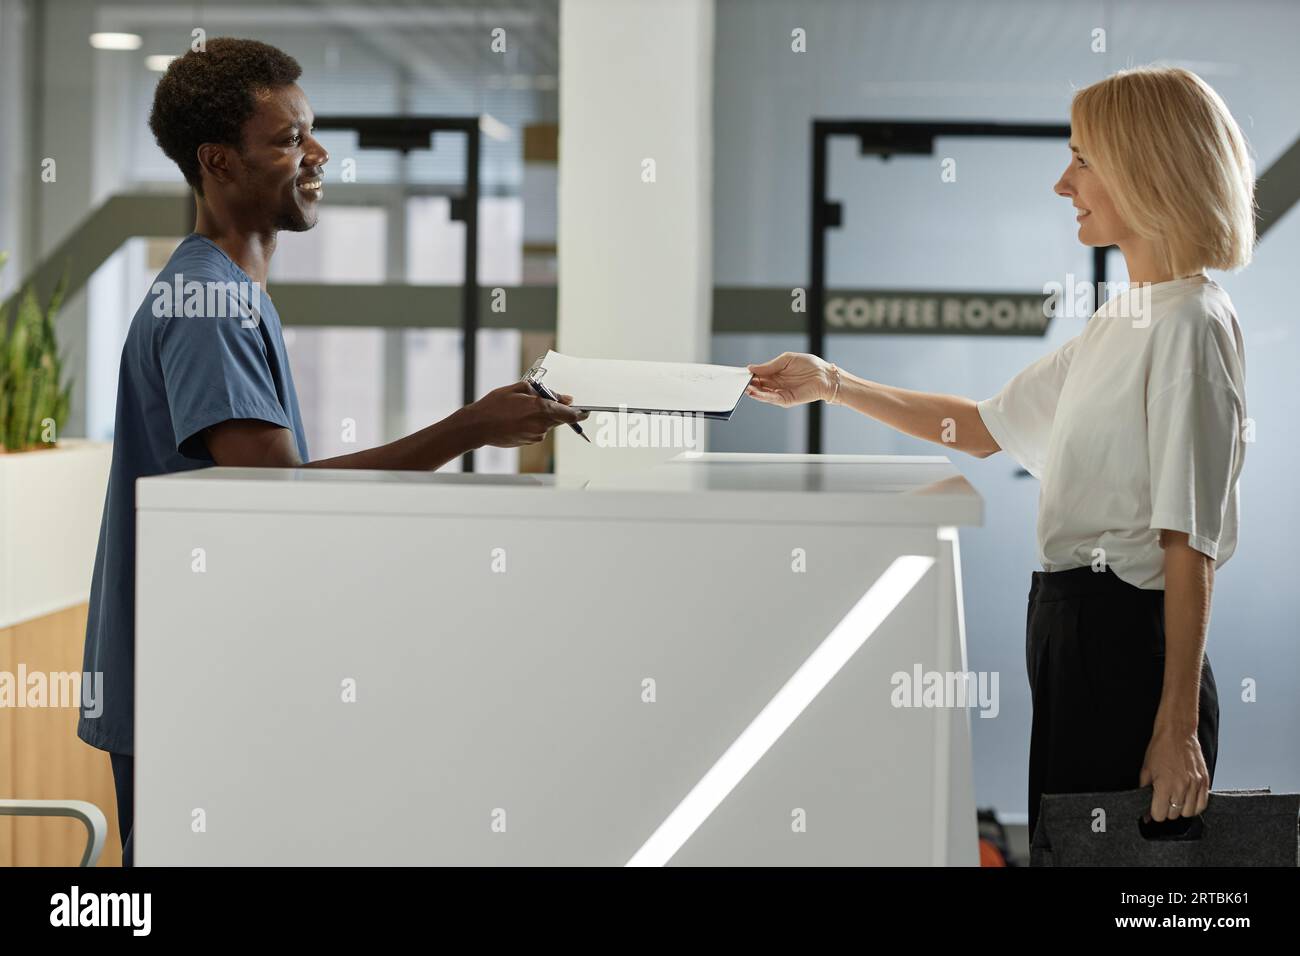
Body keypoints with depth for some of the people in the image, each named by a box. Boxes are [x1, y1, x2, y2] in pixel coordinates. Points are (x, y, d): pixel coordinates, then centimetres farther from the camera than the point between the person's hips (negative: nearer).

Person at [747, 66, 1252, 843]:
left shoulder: (1190, 322, -13)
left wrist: (1177, 728, -20)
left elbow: (1189, 543, -18)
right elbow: (983, 428, 25)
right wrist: (833, 385, 20)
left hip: (1130, 638, -9)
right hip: (1072, 627, 9)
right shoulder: (1120, 321, 16)